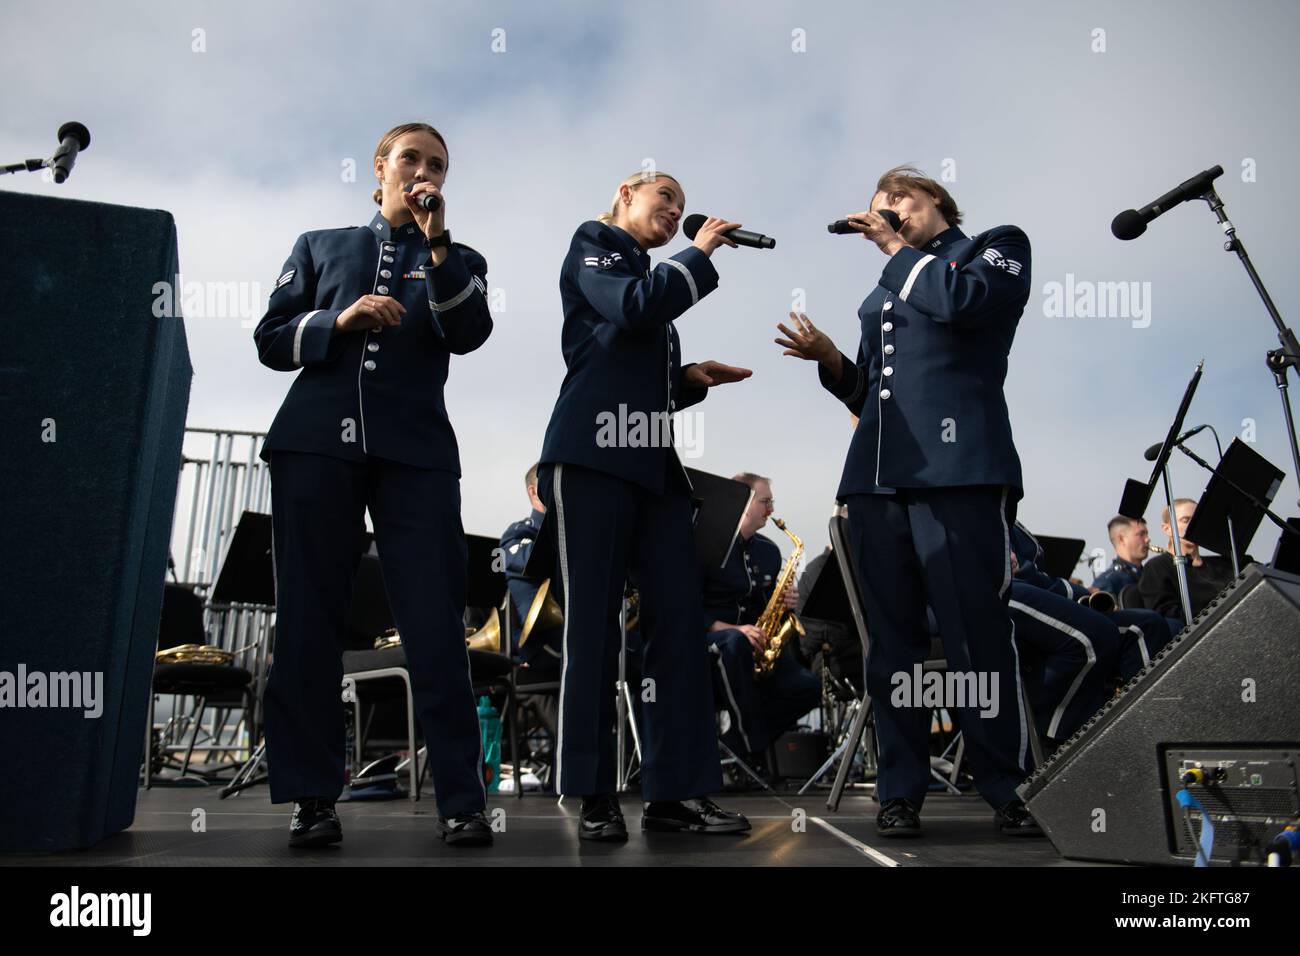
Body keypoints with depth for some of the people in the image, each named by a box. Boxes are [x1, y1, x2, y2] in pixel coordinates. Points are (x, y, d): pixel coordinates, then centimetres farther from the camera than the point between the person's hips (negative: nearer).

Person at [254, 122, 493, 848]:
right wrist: (341, 320, -5)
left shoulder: (457, 261, 17)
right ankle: (313, 798, 10)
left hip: (415, 450, -1)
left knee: (436, 623, -7)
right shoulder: (320, 246, 19)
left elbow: (470, 336, -2)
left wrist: (438, 247, -10)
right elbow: (272, 339, 11)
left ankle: (463, 799, -1)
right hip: (316, 443, 2)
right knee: (310, 618, 0)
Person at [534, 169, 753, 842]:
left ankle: (674, 791, 2)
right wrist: (701, 253, 1)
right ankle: (593, 796, 0)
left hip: (653, 464, 7)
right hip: (593, 457, -7)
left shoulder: (654, 277, 29)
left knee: (678, 617, -2)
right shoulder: (592, 245, 9)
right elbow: (635, 307, -13)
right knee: (594, 622, -7)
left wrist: (692, 378, 9)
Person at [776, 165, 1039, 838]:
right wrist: (829, 360, 8)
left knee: (976, 636, -7)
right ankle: (901, 792, 10)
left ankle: (1007, 792, 5)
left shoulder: (997, 246, 13)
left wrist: (897, 248, 3)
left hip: (957, 471, -5)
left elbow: (961, 302, -10)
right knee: (892, 640, 4)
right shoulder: (882, 294, 28)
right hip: (876, 477, 6)